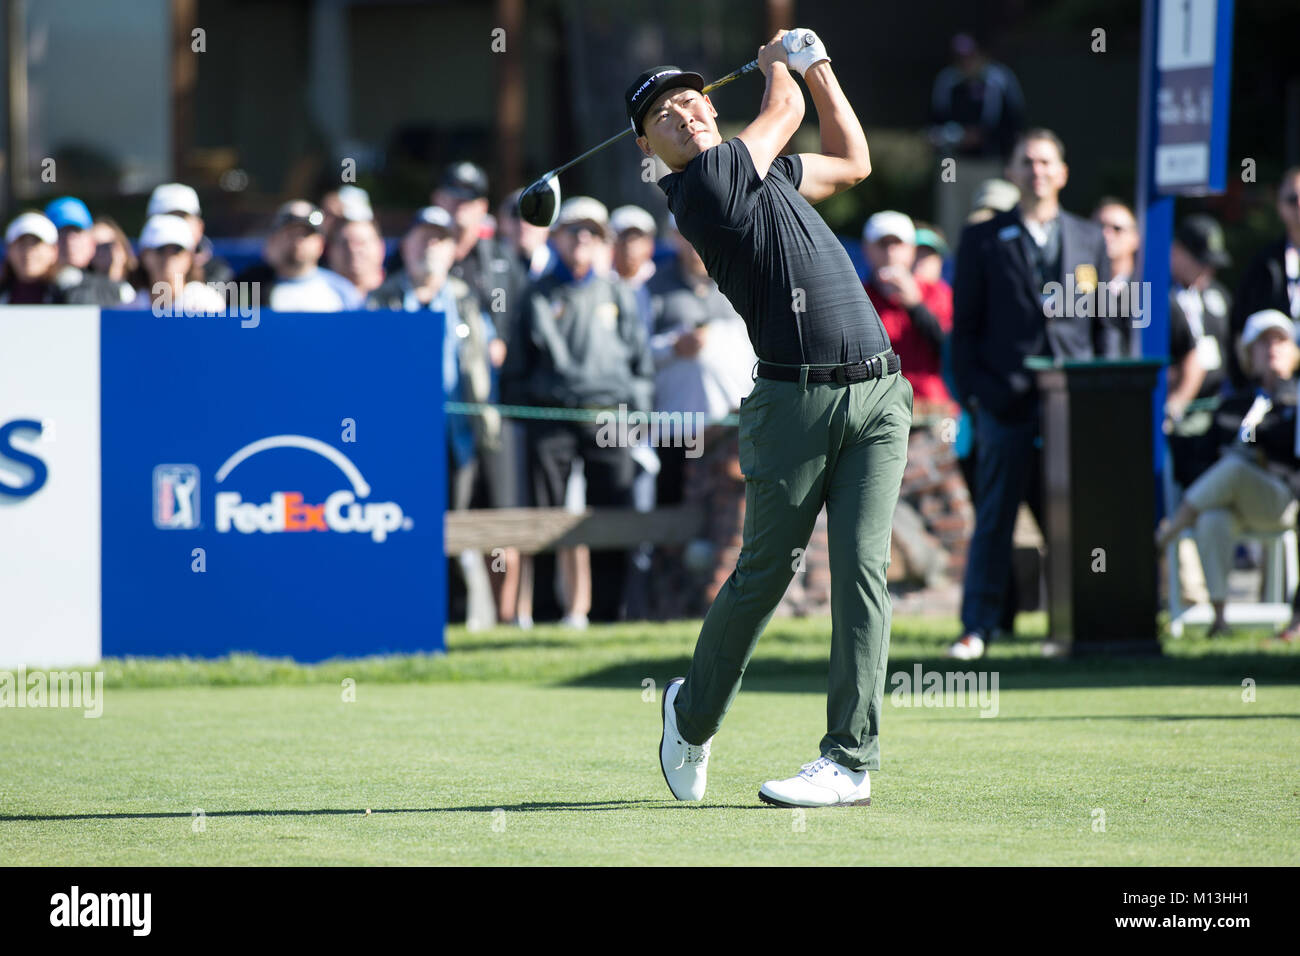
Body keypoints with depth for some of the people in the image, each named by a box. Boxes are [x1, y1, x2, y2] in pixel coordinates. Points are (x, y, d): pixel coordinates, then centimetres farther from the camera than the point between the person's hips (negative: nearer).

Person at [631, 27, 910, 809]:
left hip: (877, 394, 6)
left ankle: (852, 760, -7)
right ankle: (694, 714, 25)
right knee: (765, 570, 0)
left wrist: (815, 64, 29)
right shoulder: (705, 184, -6)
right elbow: (787, 108, 7)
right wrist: (779, 64, 27)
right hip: (796, 399, -6)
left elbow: (853, 161, 32)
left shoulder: (765, 171, 18)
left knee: (861, 565, -6)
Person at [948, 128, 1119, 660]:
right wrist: (973, 392, -4)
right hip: (1006, 401, -2)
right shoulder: (982, 242, 8)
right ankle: (978, 626, 0)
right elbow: (965, 326, 6)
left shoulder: (1089, 240, 14)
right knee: (994, 520, -2)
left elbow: (1105, 323, 13)